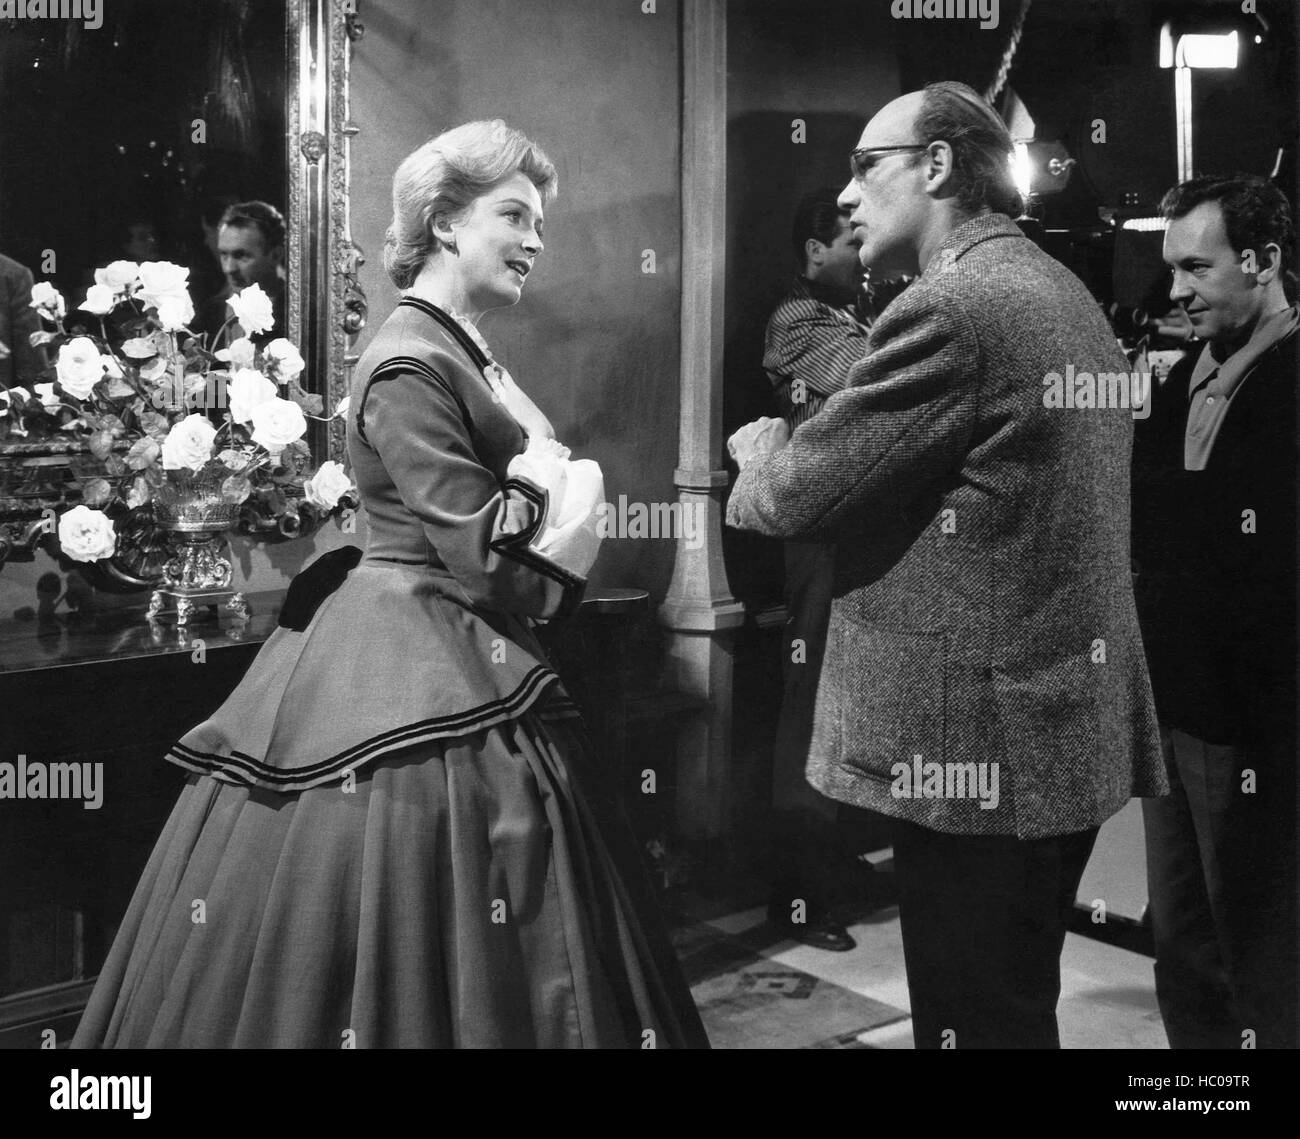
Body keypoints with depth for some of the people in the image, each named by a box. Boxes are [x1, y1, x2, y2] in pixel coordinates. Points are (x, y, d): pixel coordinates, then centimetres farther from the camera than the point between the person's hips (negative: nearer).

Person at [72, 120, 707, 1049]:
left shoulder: (465, 355, 13)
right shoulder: (408, 368, -16)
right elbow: (495, 567, -19)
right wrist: (558, 486, -4)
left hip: (464, 668, 9)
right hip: (415, 677, -9)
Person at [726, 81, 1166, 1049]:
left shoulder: (950, 308, -17)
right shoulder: (1063, 294, 14)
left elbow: (794, 497, -15)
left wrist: (760, 453, 7)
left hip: (979, 740, -9)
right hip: (1069, 724, 10)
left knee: (975, 1021, 3)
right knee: (1017, 1010, 21)